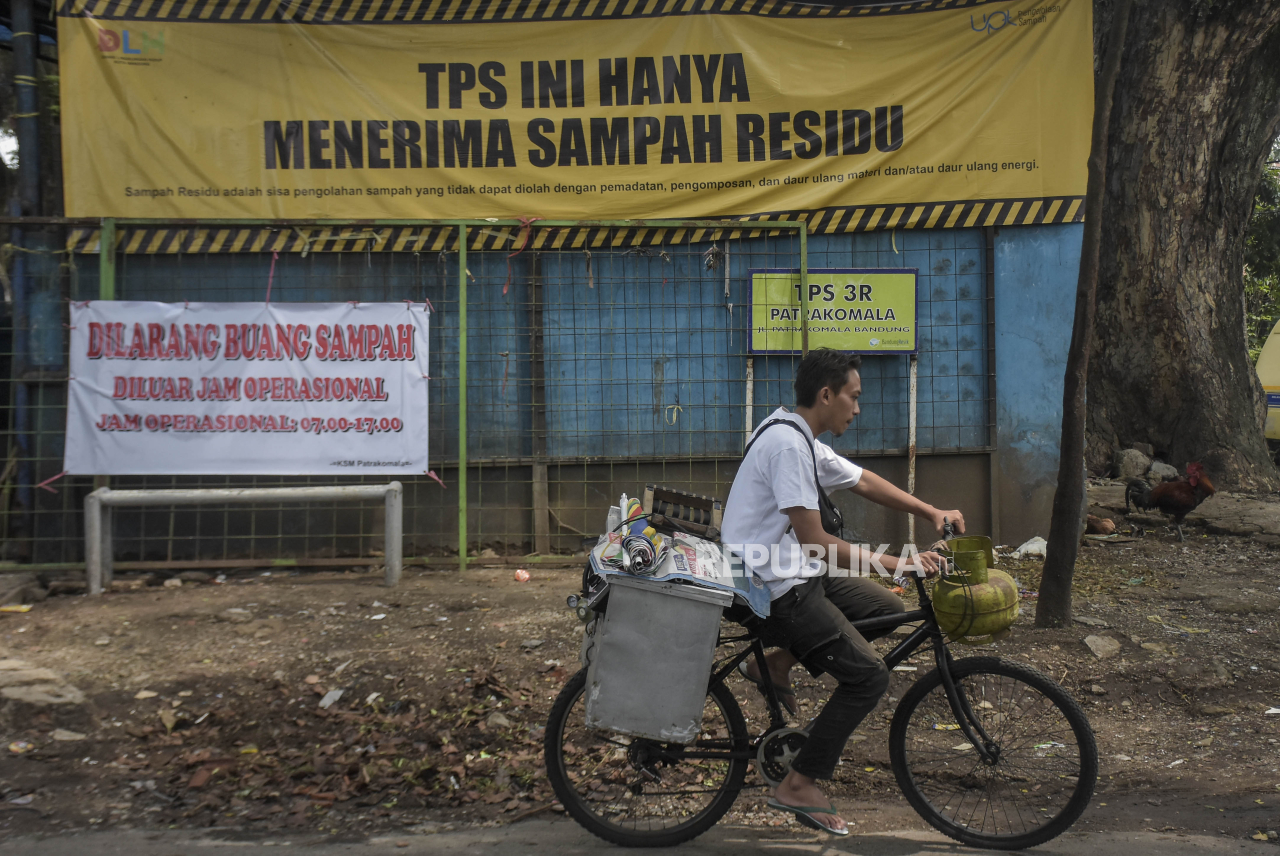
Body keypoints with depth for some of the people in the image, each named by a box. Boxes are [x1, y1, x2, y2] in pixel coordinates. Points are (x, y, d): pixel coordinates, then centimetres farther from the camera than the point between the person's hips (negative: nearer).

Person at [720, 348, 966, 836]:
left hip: (792, 574, 10)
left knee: (886, 608, 15)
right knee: (868, 675, -11)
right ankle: (799, 787, -2)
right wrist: (893, 564, -19)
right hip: (776, 589, -10)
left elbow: (864, 482, 21)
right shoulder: (788, 444, -21)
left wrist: (931, 513, 11)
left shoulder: (802, 439, 11)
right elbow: (814, 540, -23)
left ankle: (777, 664, 16)